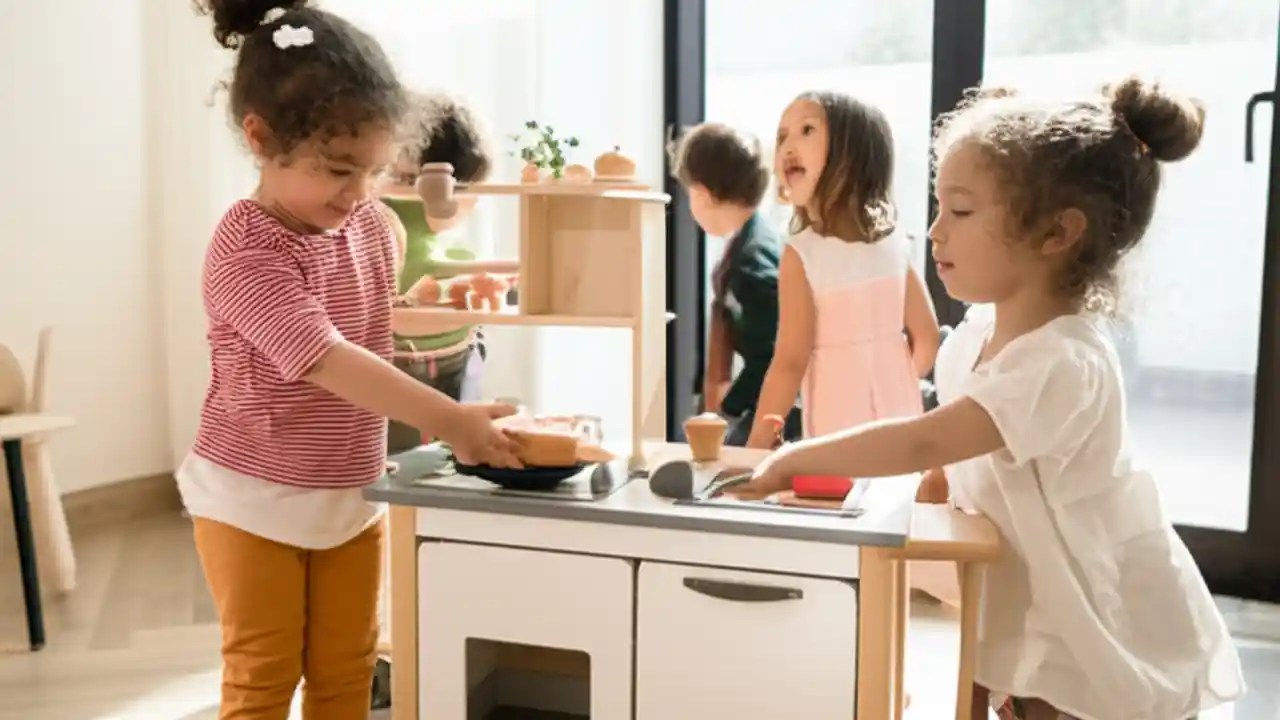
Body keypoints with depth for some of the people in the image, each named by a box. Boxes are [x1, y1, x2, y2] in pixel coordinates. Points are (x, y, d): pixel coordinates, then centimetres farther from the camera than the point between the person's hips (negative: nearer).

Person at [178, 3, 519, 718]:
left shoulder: (374, 226, -2)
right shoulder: (245, 252, -23)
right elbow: (329, 362, -33)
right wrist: (449, 420, -37)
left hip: (353, 493, 6)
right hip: (255, 500, -6)